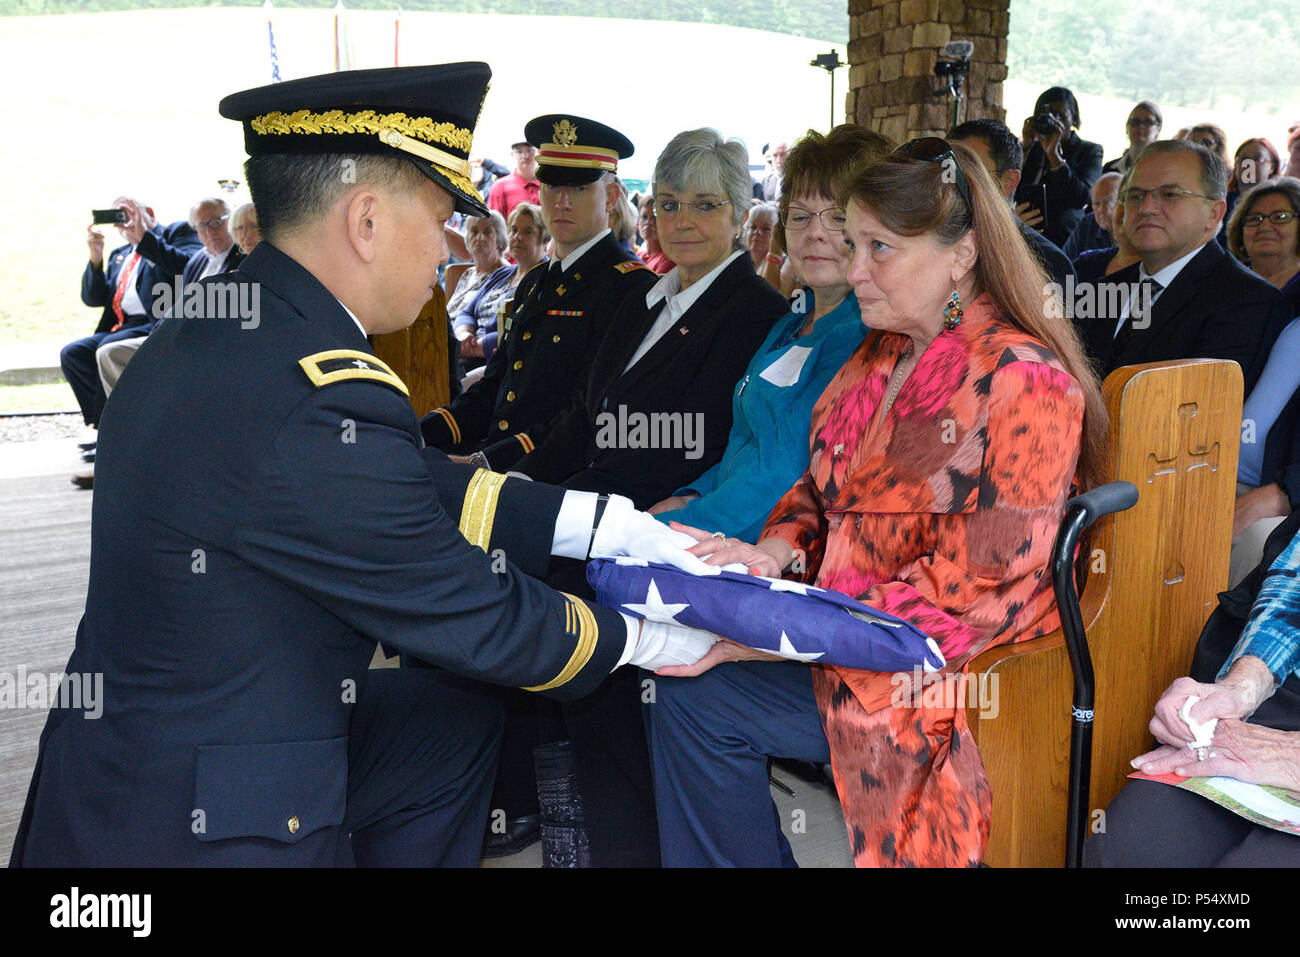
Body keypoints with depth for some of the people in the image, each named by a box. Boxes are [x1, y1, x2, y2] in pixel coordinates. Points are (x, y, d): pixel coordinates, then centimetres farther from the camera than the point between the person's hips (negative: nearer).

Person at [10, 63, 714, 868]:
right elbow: (480, 621, -17)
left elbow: (423, 490, 5)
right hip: (202, 829, -8)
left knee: (456, 720, 18)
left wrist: (615, 522, 4)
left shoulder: (211, 330, 1)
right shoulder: (323, 411, -29)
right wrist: (640, 636, -1)